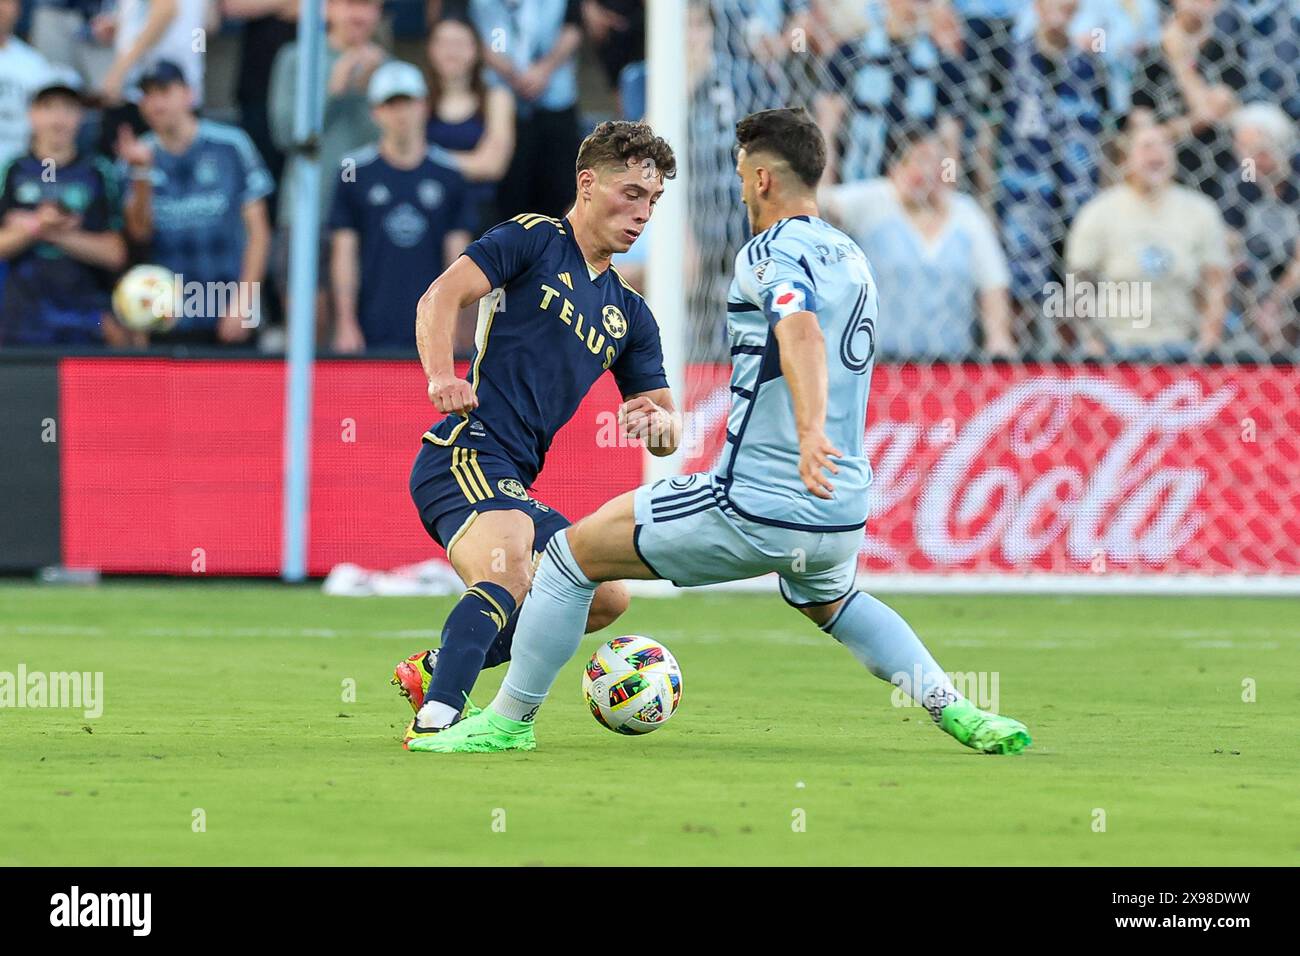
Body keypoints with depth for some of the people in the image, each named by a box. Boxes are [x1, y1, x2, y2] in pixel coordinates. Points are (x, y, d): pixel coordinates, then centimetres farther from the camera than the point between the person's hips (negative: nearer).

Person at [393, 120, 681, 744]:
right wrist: (441, 377, -31)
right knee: (508, 580, -32)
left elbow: (666, 430, 20)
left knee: (606, 598, 13)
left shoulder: (629, 314, 22)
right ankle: (435, 717, -46)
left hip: (512, 485, 9)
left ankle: (433, 669, 14)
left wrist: (659, 422, -6)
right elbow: (441, 296, -14)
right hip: (465, 456, -9)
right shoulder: (533, 241, 1)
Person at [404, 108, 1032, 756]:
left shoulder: (772, 252, -11)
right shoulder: (852, 259, 15)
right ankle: (956, 710, 24)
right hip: (843, 518, 8)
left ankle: (509, 719, 10)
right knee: (832, 603, 40)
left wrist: (810, 431, -45)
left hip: (755, 509, -8)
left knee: (573, 552, 4)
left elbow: (801, 332, -31)